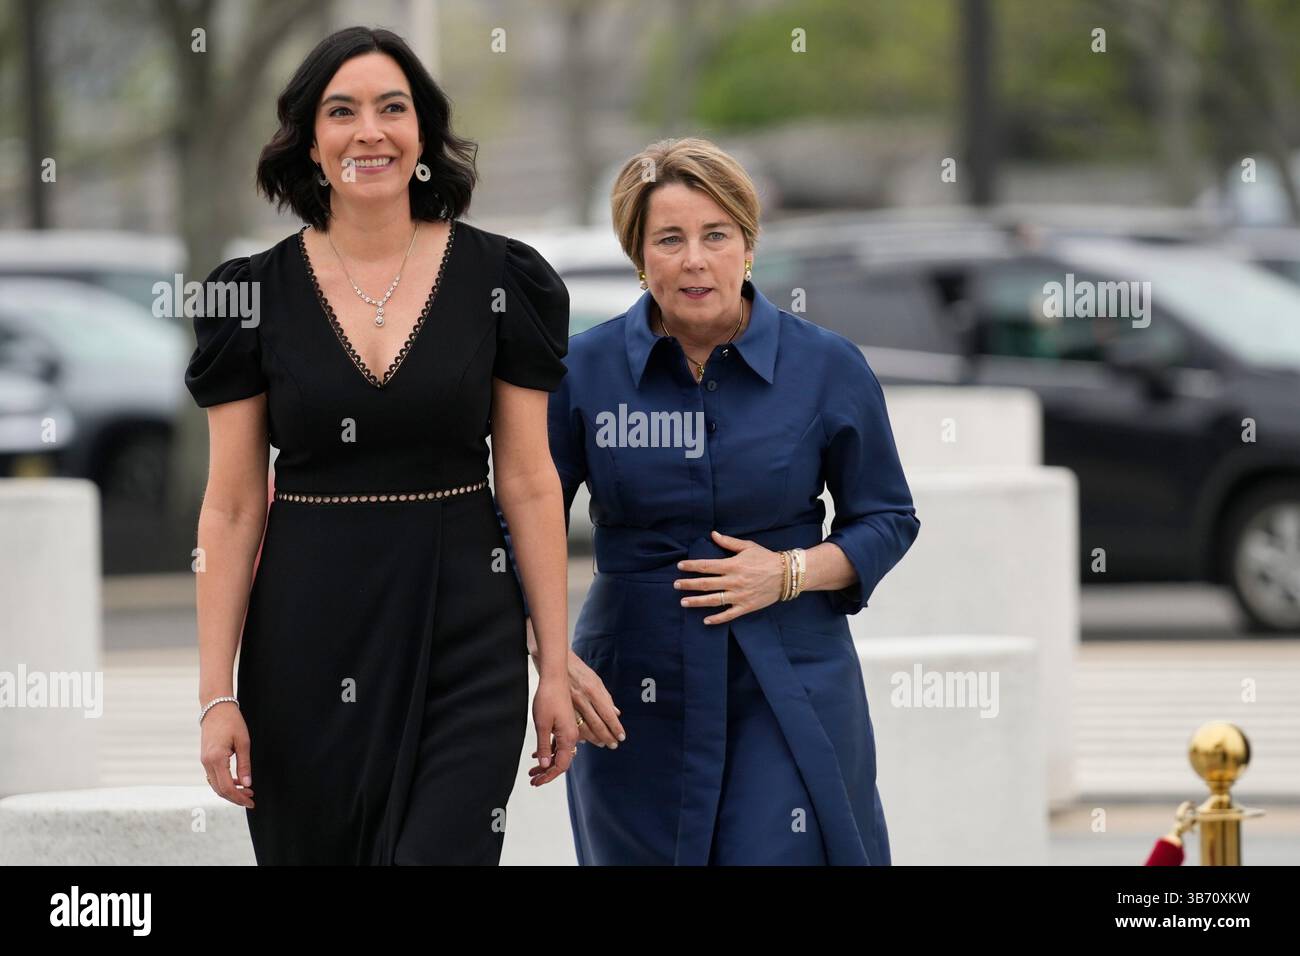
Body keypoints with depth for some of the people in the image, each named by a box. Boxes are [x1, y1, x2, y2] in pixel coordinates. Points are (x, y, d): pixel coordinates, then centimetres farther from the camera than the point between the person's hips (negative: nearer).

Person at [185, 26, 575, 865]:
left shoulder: (500, 281, 0)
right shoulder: (256, 293, 1)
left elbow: (529, 484, 2)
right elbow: (232, 508, 1)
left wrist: (557, 668, -1)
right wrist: (216, 693, -4)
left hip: (463, 645, -1)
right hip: (308, 640, 1)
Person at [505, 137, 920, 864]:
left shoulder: (828, 368, -1)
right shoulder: (583, 370, -2)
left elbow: (887, 520, 8)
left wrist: (790, 572, -10)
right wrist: (554, 660, -12)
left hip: (790, 692, -1)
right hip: (635, 697, 1)